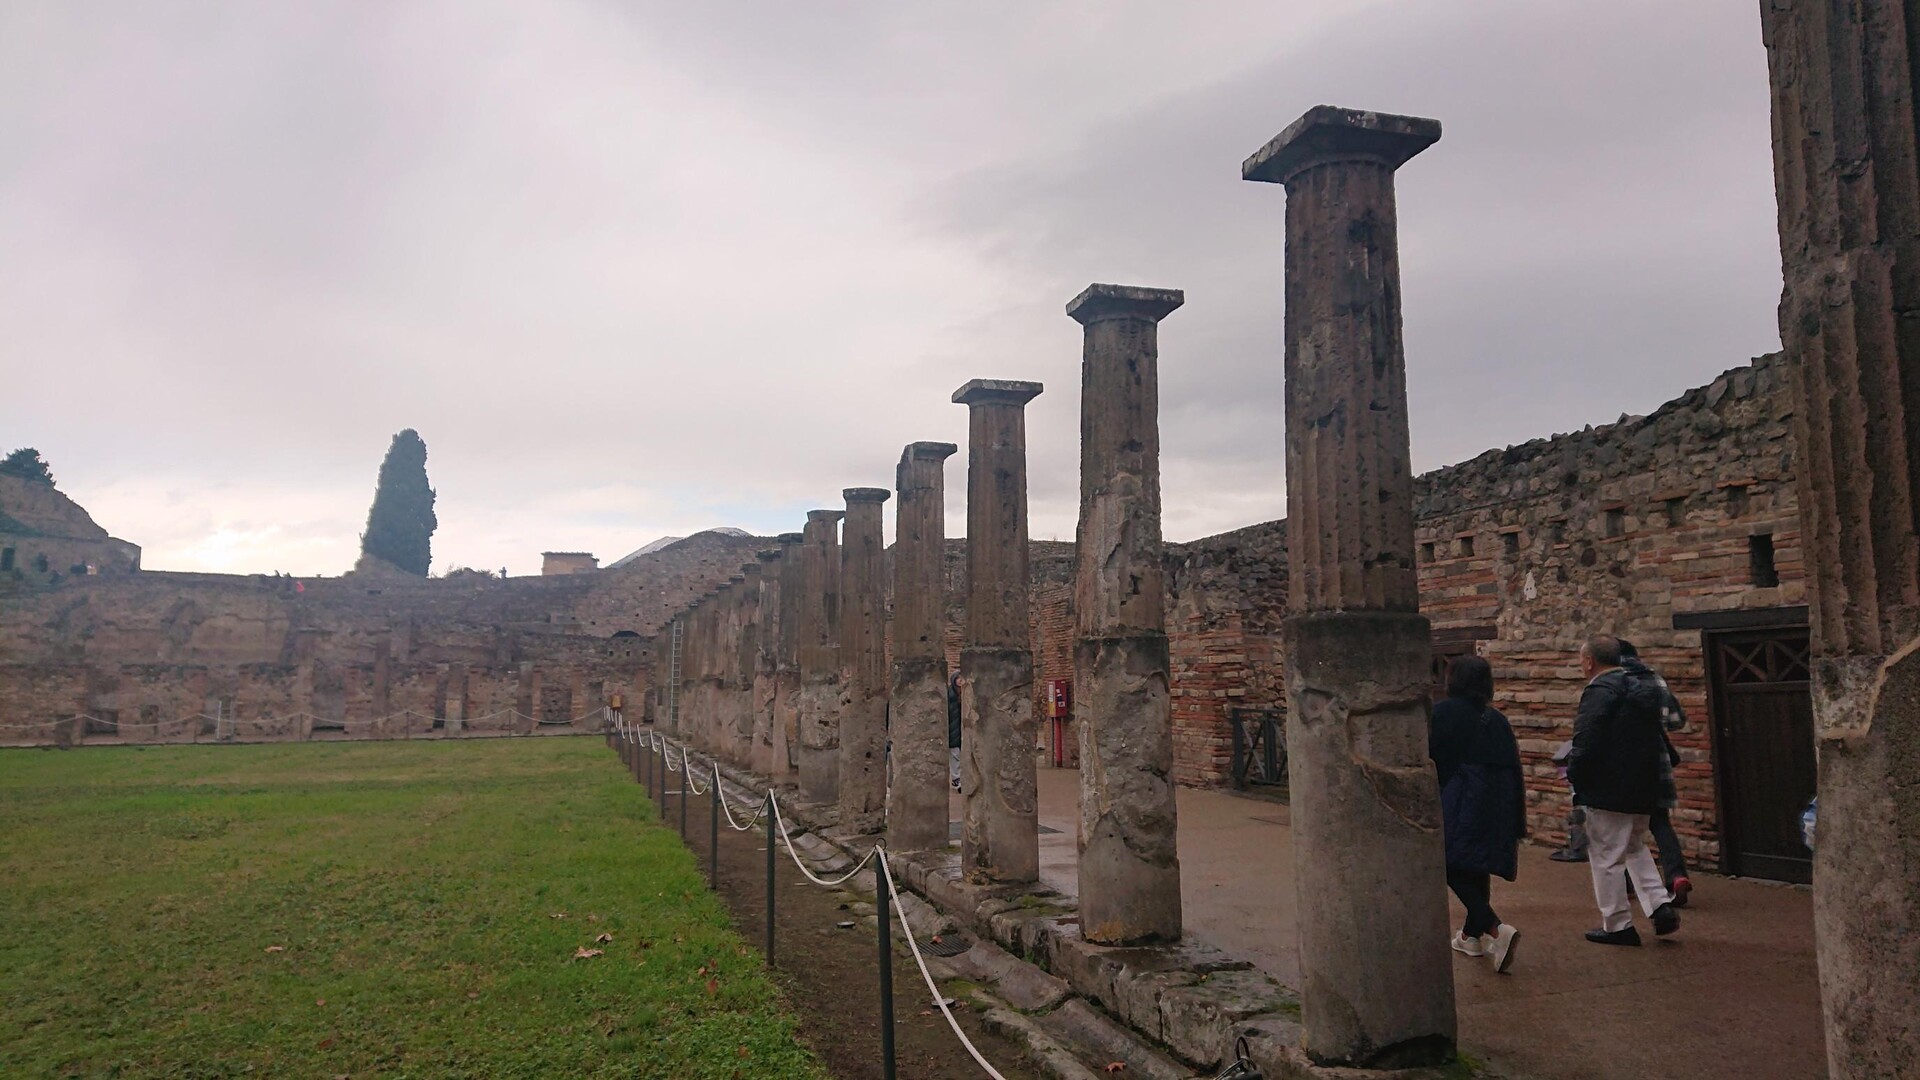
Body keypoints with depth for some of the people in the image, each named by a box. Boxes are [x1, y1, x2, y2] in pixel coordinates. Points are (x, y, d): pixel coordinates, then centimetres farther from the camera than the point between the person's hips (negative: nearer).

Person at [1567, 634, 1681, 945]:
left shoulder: (1599, 692, -18)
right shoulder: (1643, 689, 11)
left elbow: (1586, 743, -23)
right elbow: (1657, 742, 17)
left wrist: (1573, 774, -7)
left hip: (1608, 791, -9)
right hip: (1644, 790, 9)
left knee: (1606, 856, 3)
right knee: (1634, 847, 26)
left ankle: (1618, 925, 9)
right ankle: (1661, 906, 15)